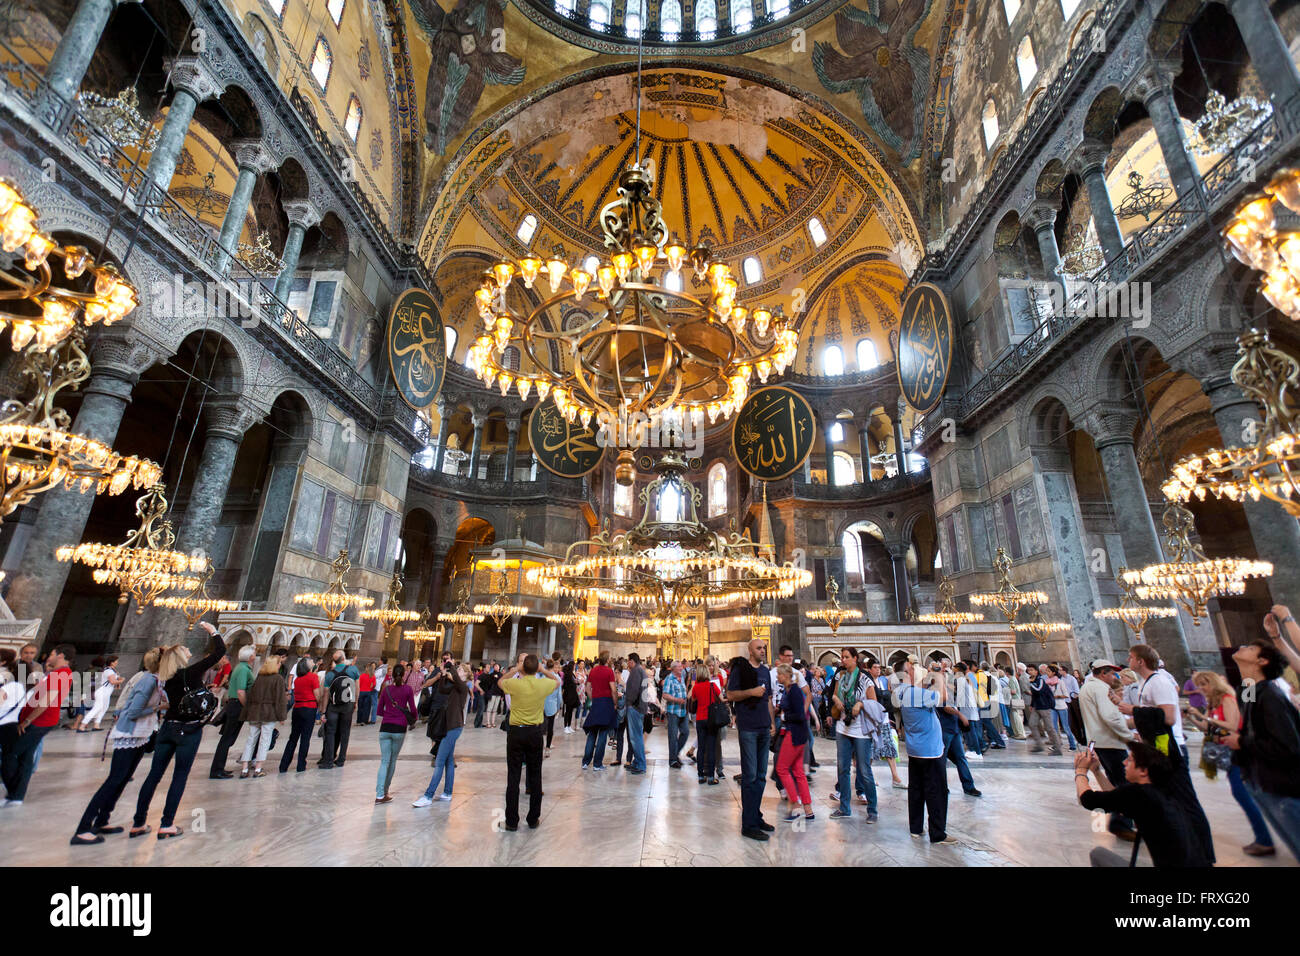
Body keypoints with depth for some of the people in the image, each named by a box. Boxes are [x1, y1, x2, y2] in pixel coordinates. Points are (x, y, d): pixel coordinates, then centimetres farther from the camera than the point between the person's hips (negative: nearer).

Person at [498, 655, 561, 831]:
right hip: (535, 732, 1)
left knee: (513, 776, 6)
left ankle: (512, 821, 12)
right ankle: (533, 819, 21)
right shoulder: (543, 685, -10)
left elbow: (500, 681, 10)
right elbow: (558, 681, 14)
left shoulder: (515, 684, -14)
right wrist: (543, 670, 11)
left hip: (516, 732, -1)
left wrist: (516, 669, 11)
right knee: (535, 776, 12)